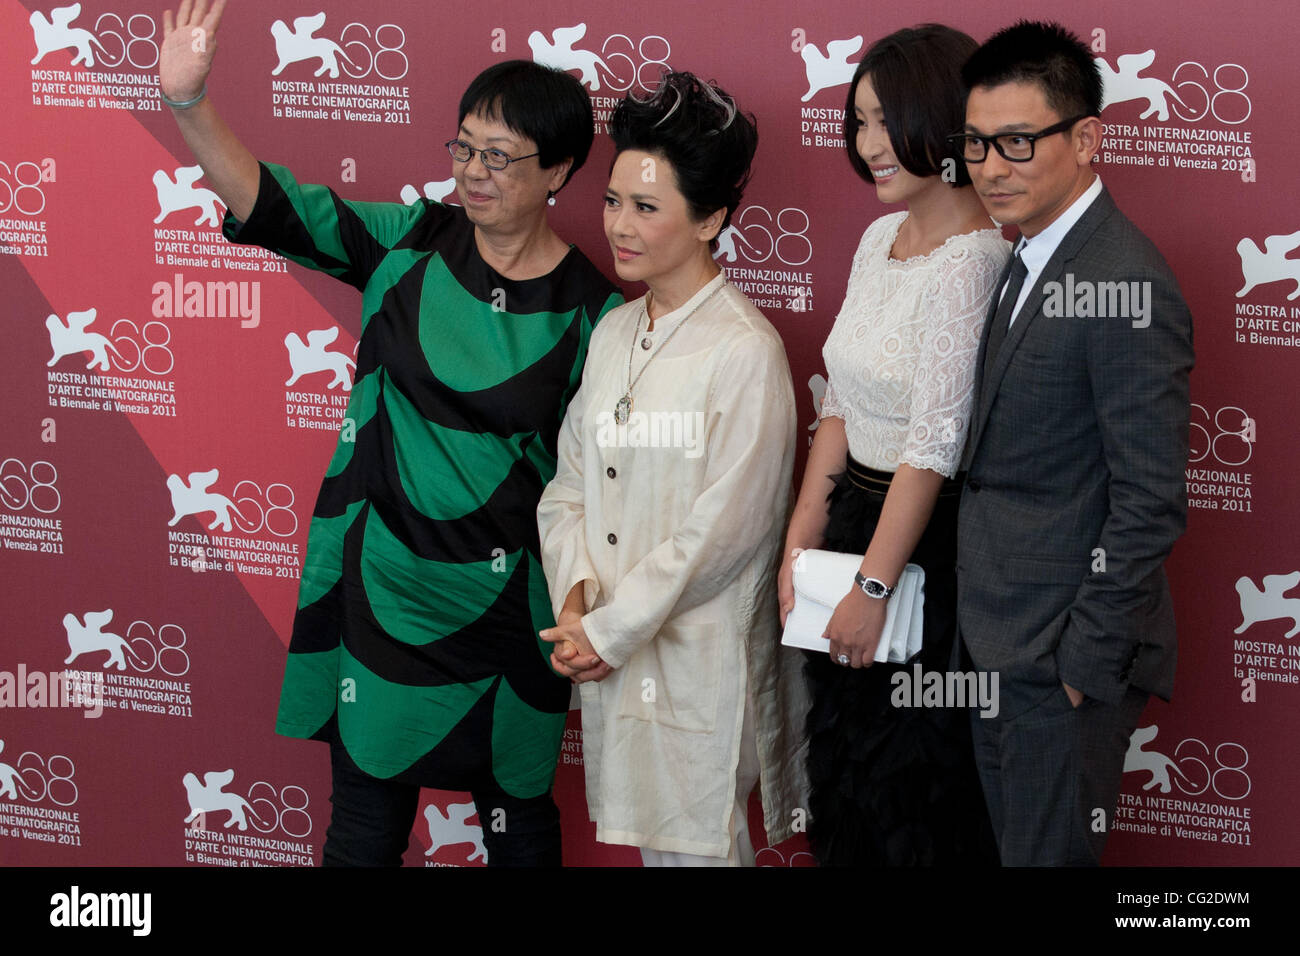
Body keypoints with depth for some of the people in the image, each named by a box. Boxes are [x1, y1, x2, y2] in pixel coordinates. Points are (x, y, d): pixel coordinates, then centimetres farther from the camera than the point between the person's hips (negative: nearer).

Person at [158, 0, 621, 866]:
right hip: (378, 585, 1)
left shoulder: (588, 309, -8)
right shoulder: (410, 243, -2)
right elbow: (272, 204, -9)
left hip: (504, 602, -1)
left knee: (517, 820, 14)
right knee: (365, 826, 8)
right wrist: (190, 104, -23)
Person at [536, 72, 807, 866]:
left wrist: (610, 629, -11)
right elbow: (570, 482, 12)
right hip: (612, 653, 7)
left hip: (699, 662, -7)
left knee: (698, 846, 1)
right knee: (646, 840, 14)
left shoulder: (746, 352, -14)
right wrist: (577, 596, -5)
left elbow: (725, 529, -17)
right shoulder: (612, 336, 10)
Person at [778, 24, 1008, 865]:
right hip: (854, 513, 8)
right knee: (840, 762, 19)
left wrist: (873, 587, -19)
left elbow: (934, 445, -22)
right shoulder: (880, 237, 6)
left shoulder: (971, 260, -21)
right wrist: (801, 544, 7)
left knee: (911, 776, 7)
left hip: (928, 542, -8)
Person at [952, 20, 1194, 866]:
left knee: (1050, 854, 2)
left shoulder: (1128, 288, -21)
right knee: (1014, 843, 18)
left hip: (1067, 656, -9)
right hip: (1005, 641, 9)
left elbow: (1151, 503, -21)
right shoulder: (1033, 262, 10)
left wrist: (1085, 662, -17)